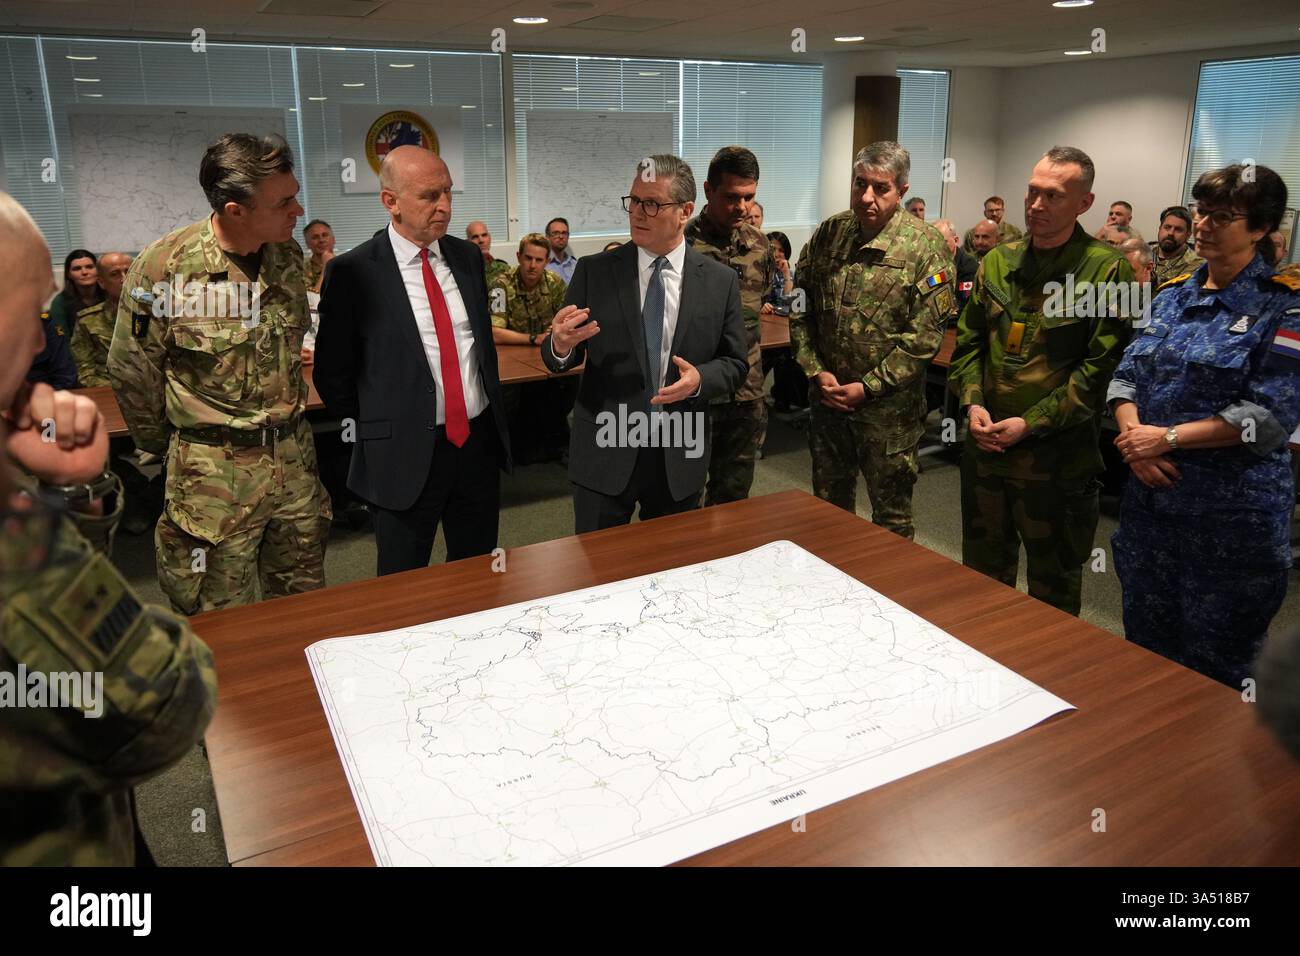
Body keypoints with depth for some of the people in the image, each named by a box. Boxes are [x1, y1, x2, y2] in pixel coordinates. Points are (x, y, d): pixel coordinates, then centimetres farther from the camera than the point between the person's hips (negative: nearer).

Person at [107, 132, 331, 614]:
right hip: (215, 469, -4)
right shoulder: (163, 267, -15)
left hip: (295, 457, 5)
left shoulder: (289, 254, 0)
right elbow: (131, 374, -2)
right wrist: (165, 444, 9)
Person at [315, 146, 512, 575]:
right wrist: (377, 430, 1)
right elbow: (332, 373, -3)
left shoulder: (468, 256, 6)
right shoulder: (353, 272, -10)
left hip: (480, 441, 5)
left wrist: (491, 412, 13)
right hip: (405, 455, -4)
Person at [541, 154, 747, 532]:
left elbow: (736, 364, 4)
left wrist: (700, 379, -17)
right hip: (605, 451, -1)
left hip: (679, 456, 1)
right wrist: (560, 346, -25)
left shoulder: (721, 281, -1)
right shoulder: (593, 271, -3)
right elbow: (562, 358, 0)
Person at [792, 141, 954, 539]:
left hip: (889, 405, -4)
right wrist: (816, 371, -6)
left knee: (891, 512, 10)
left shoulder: (926, 246, -11)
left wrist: (868, 387, -15)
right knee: (829, 503, 19)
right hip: (827, 395, 4)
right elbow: (800, 309, 4)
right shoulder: (828, 234, 1)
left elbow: (924, 335, -14)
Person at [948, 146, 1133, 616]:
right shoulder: (997, 261, 7)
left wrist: (1032, 423, -16)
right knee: (982, 564, 20)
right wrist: (973, 402, -6)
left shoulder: (1106, 269, -10)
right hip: (985, 439, 5)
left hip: (1057, 449, -5)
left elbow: (1103, 363, -13)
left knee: (1054, 577, 11)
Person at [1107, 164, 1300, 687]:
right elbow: (1128, 374, 6)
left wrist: (1168, 437, -19)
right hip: (1150, 494, 6)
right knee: (1144, 641, 19)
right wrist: (1133, 435, -13)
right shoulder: (1174, 294, 8)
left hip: (1232, 509, -5)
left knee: (1213, 665, 8)